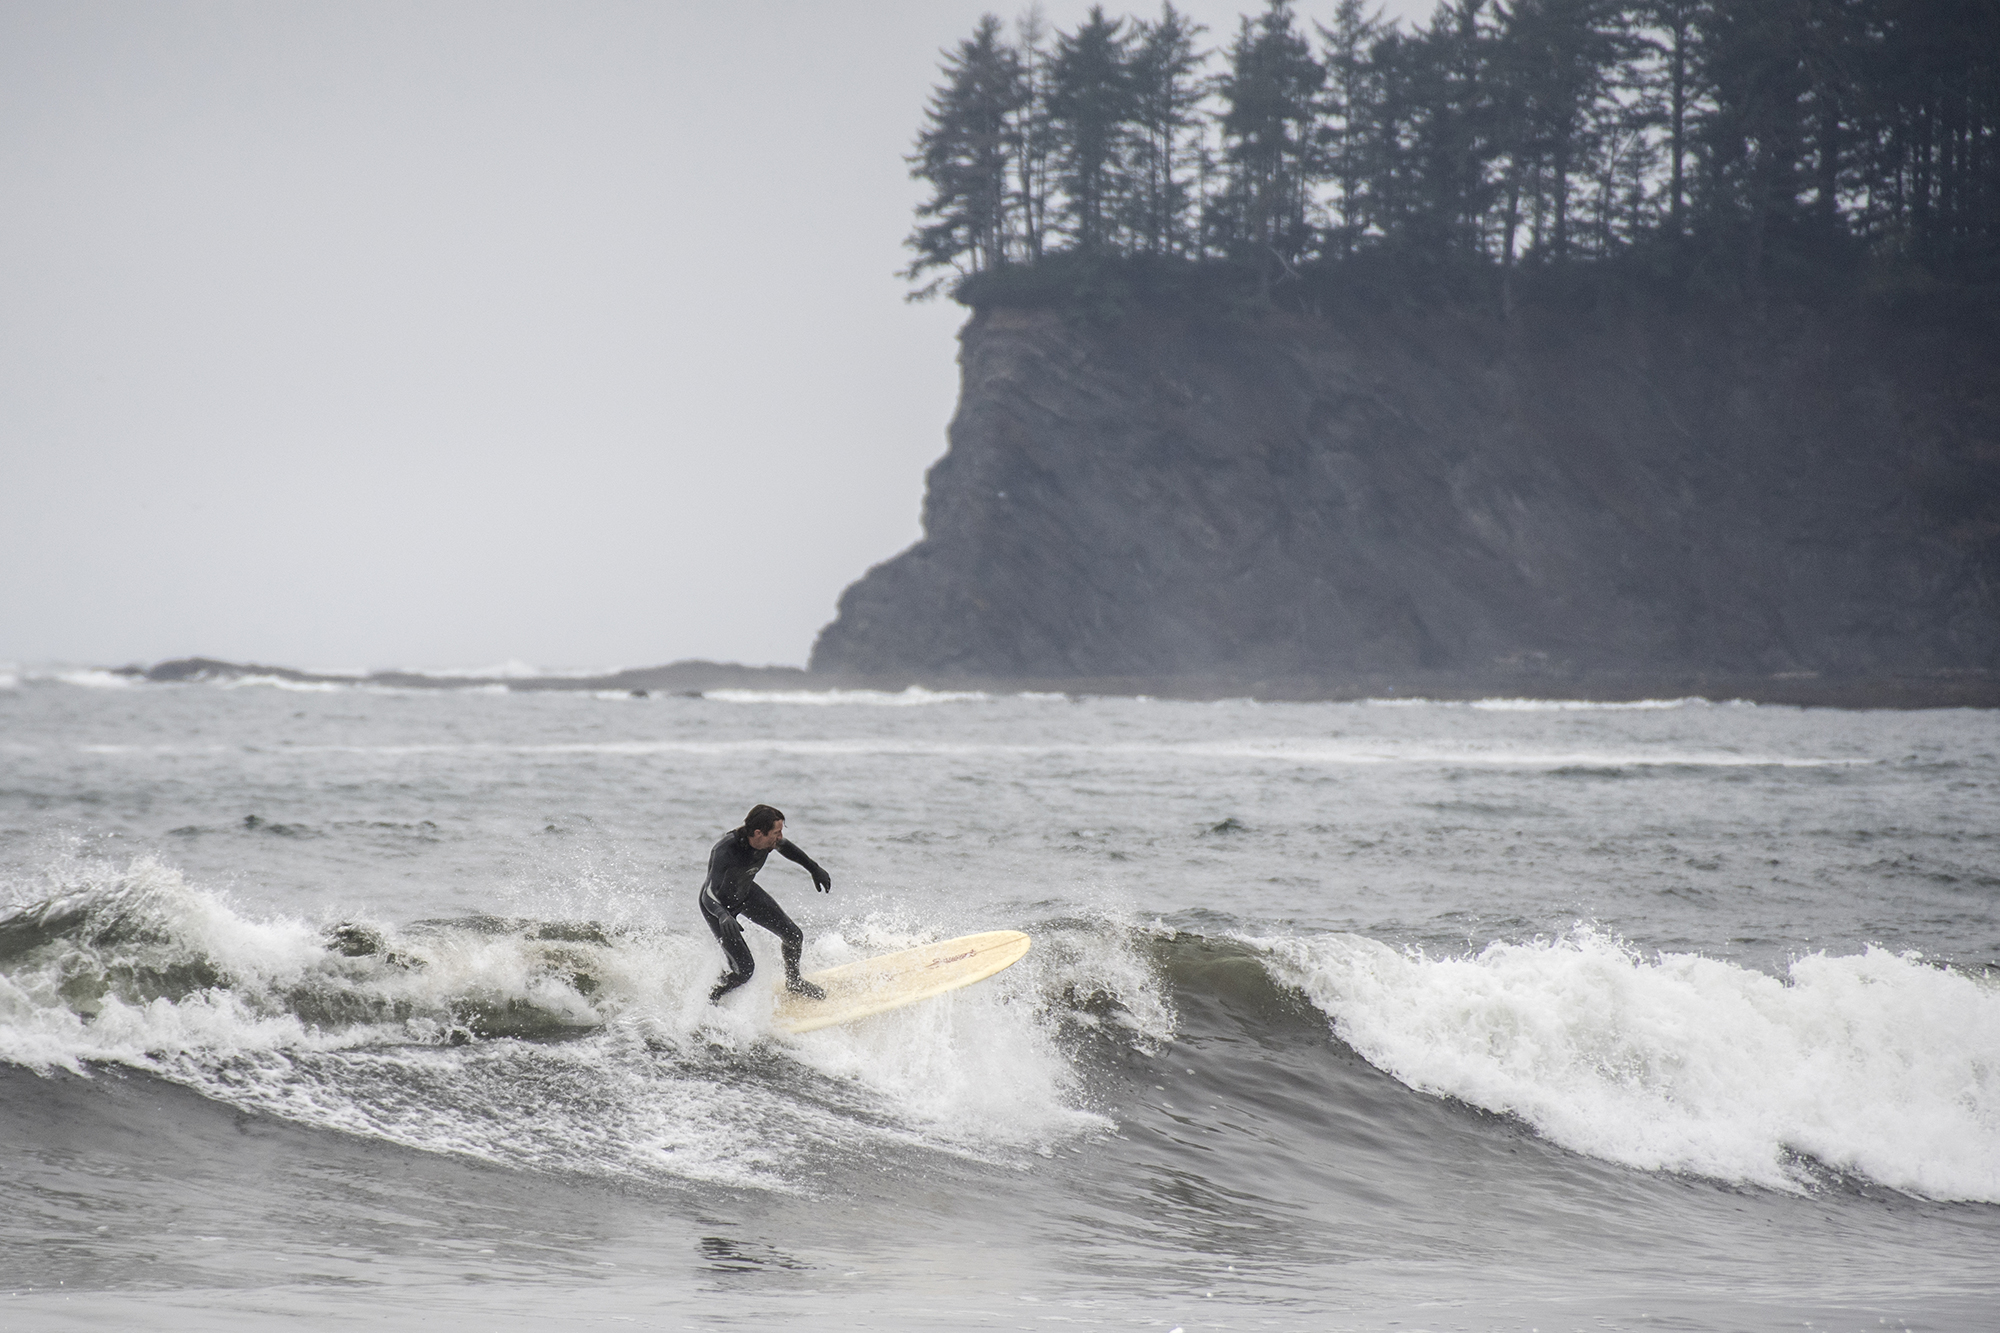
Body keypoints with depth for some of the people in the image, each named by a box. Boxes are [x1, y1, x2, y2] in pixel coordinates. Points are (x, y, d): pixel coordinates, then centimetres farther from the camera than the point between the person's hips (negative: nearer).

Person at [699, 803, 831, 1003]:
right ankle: (709, 1003, 15)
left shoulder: (769, 840, -23)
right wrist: (723, 916, -69)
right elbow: (709, 895, -48)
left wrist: (814, 869, 11)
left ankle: (794, 982, 35)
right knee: (743, 970, -12)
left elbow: (785, 846, 4)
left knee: (793, 936, 6)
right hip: (717, 904, -6)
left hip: (746, 893, 6)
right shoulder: (725, 852, -43)